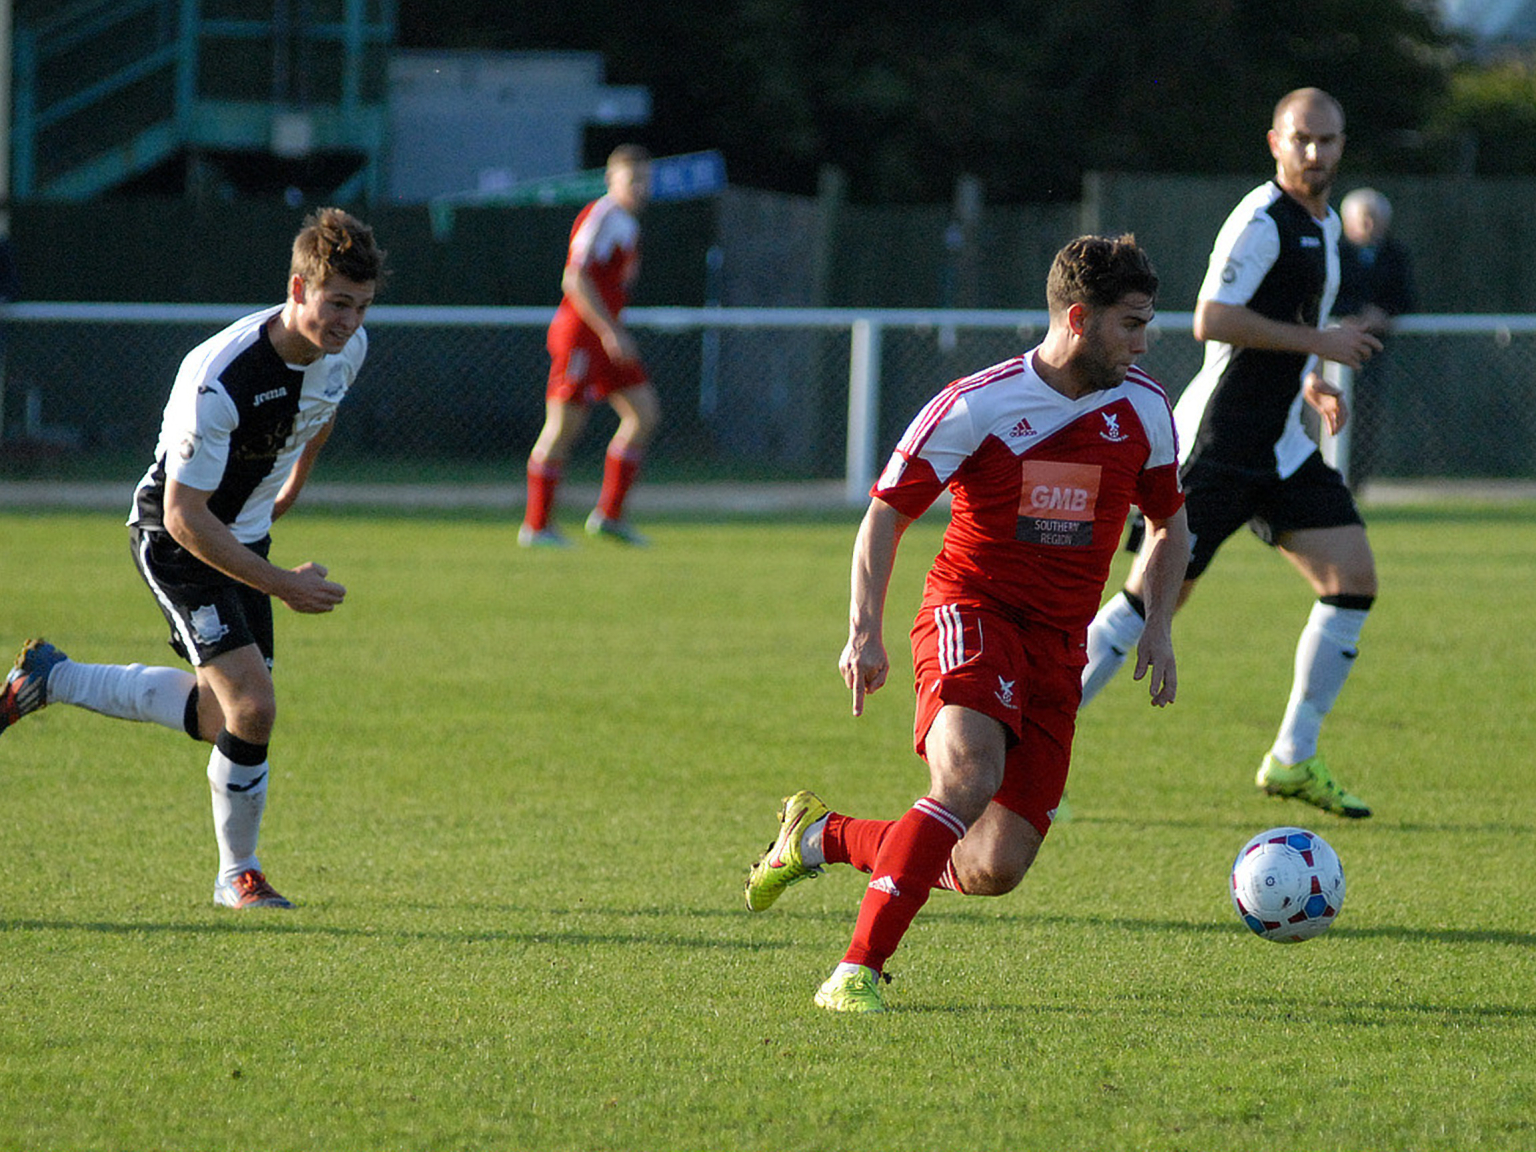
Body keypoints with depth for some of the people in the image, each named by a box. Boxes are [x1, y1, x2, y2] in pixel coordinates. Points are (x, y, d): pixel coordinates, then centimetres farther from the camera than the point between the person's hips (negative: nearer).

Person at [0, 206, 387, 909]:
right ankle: (239, 875, 5)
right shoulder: (220, 377, -34)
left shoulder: (348, 348, -11)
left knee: (221, 716, 13)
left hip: (244, 535, 8)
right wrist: (282, 585, -28)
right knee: (252, 707, -18)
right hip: (175, 540, -8)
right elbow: (185, 516, -29)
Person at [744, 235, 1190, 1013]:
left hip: (1058, 646, 5)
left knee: (994, 871, -3)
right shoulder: (976, 407, -9)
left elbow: (1169, 521, 22)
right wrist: (865, 632, -12)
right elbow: (887, 511, -1)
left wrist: (1158, 627, 8)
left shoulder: (1143, 409, 5)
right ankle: (856, 971, -29)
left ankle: (821, 837, 22)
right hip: (970, 613, -5)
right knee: (969, 776, -33)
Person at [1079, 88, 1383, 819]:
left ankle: (1293, 760, 6)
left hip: (1282, 448, 9)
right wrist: (1317, 342, -19)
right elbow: (1212, 320, -24)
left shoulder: (1324, 225, 16)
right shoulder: (1262, 221, -14)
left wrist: (1310, 383, 11)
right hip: (1217, 445, -9)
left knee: (1353, 579, -1)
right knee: (1155, 595, -9)